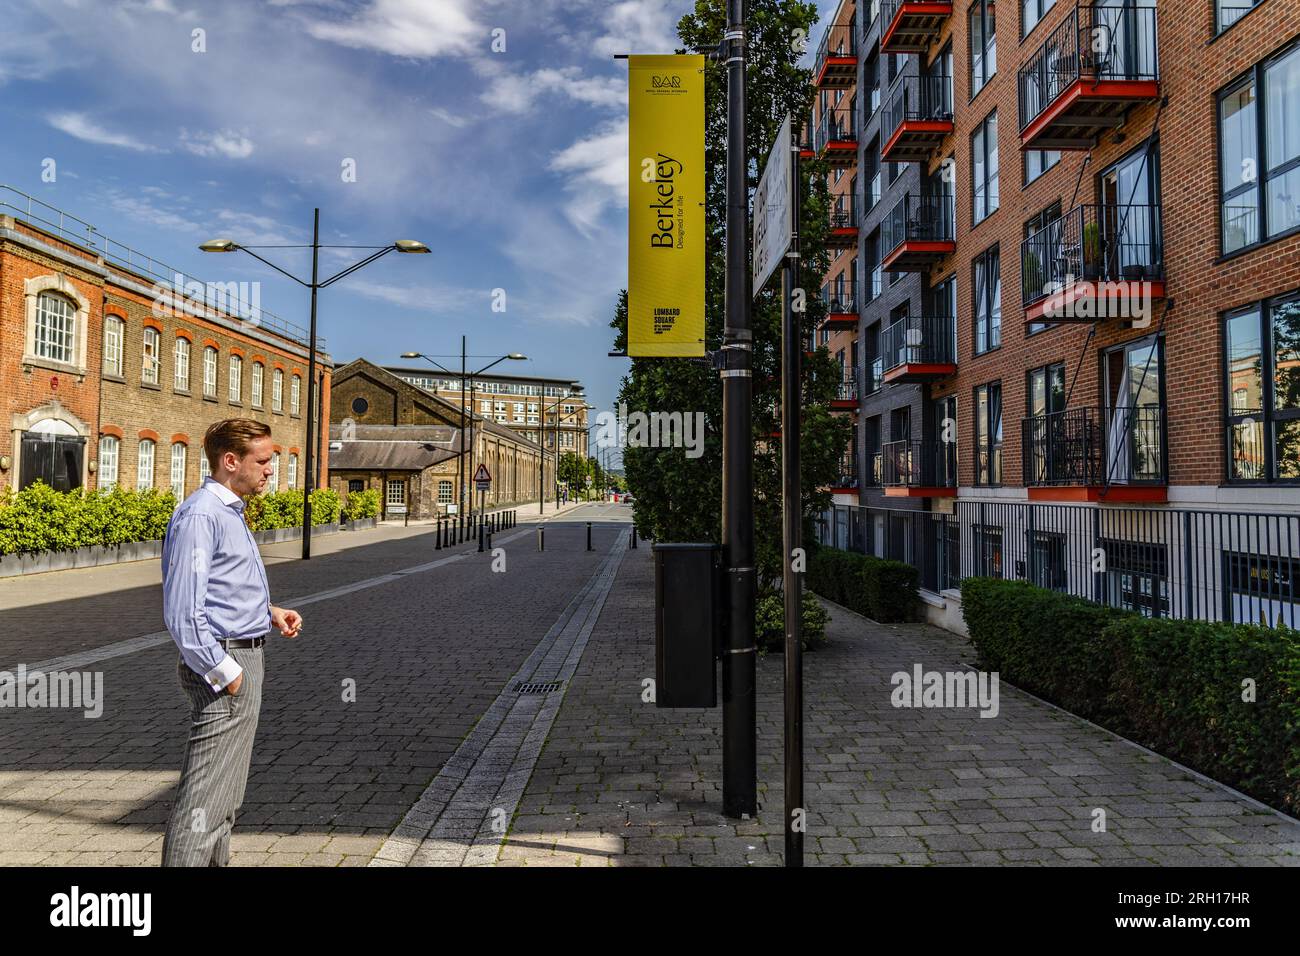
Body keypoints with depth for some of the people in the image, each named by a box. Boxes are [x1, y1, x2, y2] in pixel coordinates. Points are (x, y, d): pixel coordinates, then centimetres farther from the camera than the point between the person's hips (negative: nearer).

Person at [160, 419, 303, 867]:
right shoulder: (199, 516, -18)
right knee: (204, 796, -4)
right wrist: (225, 673, -18)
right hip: (223, 663, -10)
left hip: (243, 659, 10)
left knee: (226, 792, 20)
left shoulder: (230, 512, 14)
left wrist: (270, 612, 9)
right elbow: (183, 614, -23)